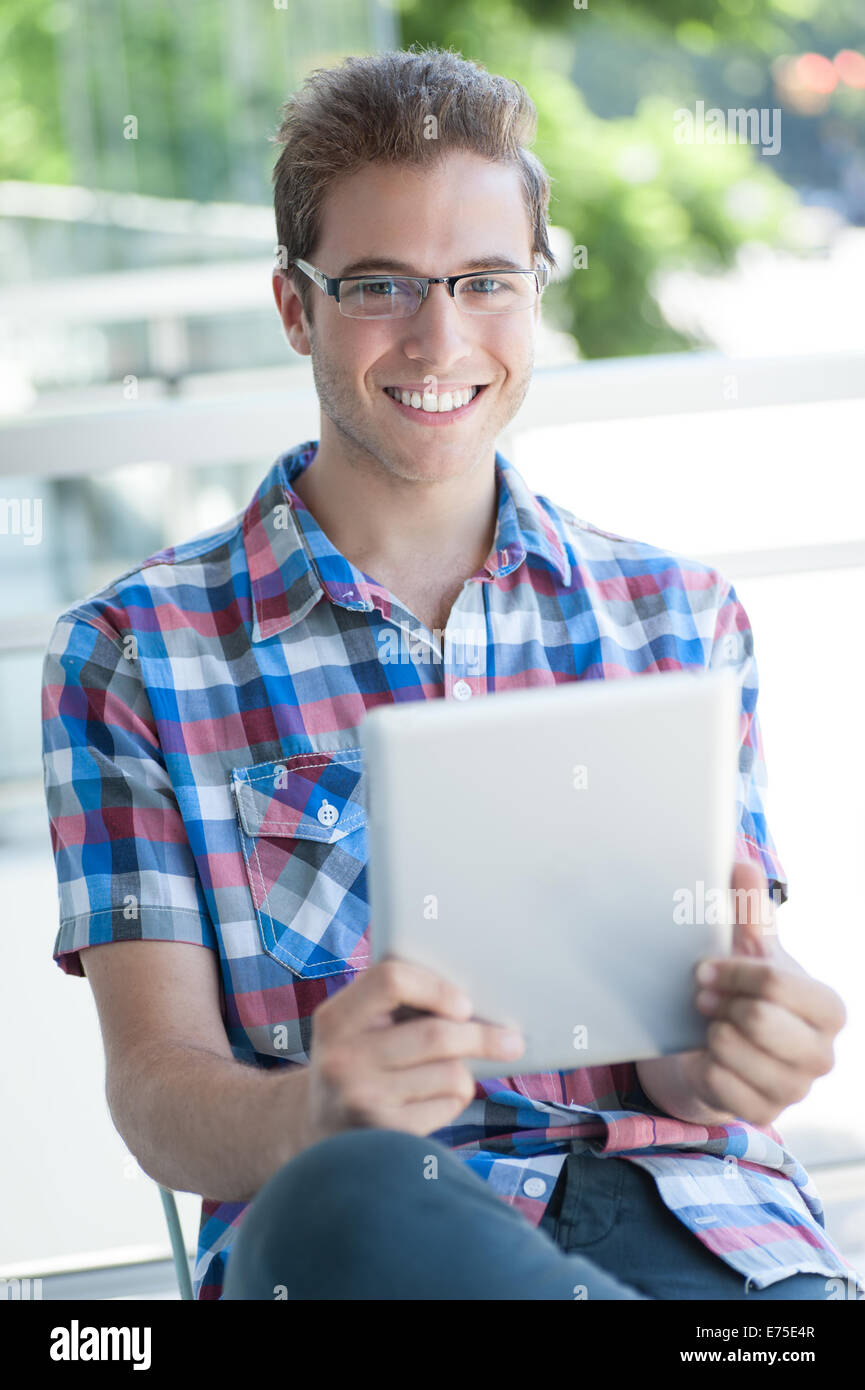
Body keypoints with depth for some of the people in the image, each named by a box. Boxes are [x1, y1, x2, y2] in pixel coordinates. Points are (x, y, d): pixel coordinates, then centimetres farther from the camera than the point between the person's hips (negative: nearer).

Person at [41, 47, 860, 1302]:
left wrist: (737, 1047, -19)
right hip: (353, 1242, 0)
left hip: (683, 1213, 0)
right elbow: (158, 1093, 0)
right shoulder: (132, 653, 7)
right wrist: (322, 1116, -25)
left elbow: (675, 1058, 8)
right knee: (347, 1198, -37)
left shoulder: (678, 618, 15)